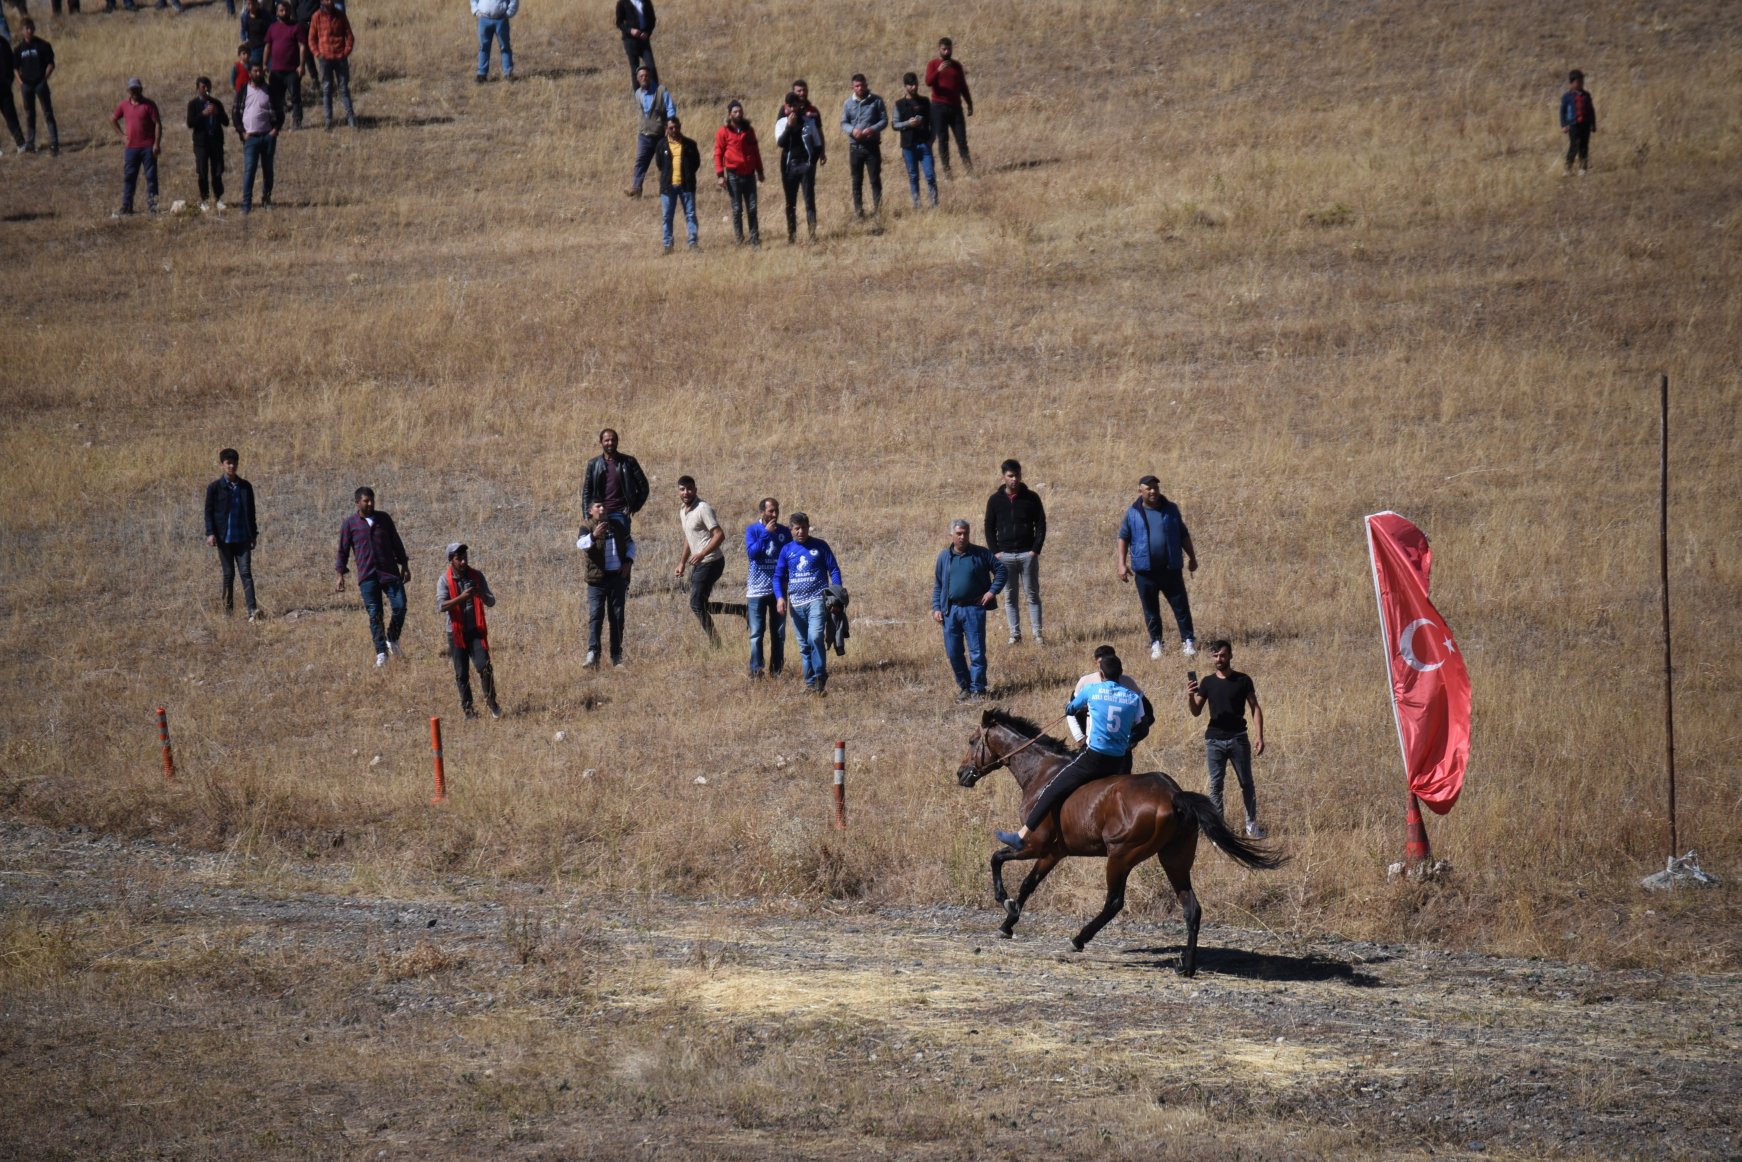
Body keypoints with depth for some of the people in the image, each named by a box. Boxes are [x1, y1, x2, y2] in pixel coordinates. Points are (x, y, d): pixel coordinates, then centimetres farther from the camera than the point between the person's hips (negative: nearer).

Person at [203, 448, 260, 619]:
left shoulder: (245, 487, 7)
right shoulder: (215, 488, -1)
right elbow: (209, 512, -1)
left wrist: (254, 533, 13)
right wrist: (210, 533, -12)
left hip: (243, 538, 1)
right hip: (224, 538, -1)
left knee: (246, 573, -7)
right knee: (228, 574, 5)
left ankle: (252, 610, -15)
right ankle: (228, 610, 15)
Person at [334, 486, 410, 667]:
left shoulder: (383, 519, 9)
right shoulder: (350, 523, 2)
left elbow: (397, 544, 16)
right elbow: (343, 551, 4)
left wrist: (404, 566, 13)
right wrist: (340, 576, -1)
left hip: (390, 572, 2)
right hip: (367, 576, -2)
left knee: (400, 607, -8)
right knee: (375, 615, -4)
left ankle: (392, 640, 16)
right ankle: (381, 654, 0)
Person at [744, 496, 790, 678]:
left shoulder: (784, 532, 5)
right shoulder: (752, 530, -1)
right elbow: (752, 552, -15)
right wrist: (766, 533, -18)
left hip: (779, 588, 2)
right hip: (757, 589, -2)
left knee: (778, 633, 6)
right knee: (756, 633, -4)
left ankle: (777, 669, 14)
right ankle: (755, 669, -4)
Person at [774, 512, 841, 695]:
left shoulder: (820, 546, 2)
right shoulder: (787, 550, 10)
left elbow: (834, 570, 4)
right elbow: (778, 576, 12)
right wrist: (780, 597, -5)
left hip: (817, 599, -4)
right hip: (796, 603, 4)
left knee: (815, 637, -22)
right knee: (804, 645, 8)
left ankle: (820, 679, -15)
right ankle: (810, 683, 15)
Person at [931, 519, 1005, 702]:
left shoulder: (981, 553, 1)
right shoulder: (944, 557, 9)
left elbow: (1000, 569, 8)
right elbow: (937, 585, 14)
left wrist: (993, 591, -3)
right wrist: (936, 608, 4)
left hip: (974, 609, -3)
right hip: (950, 610, 3)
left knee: (977, 652, -5)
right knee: (953, 652, 4)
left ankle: (977, 688, 2)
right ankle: (964, 686, 17)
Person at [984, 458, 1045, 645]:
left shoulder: (1031, 498, 2)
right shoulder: (995, 500, 4)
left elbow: (1041, 524, 4)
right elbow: (989, 527, 8)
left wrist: (1036, 549, -6)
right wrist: (995, 552, -3)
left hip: (1028, 553, -1)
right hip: (1005, 555, 1)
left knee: (1032, 595, 1)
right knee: (1010, 597, 4)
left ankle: (1037, 633, 4)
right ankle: (1015, 633, 9)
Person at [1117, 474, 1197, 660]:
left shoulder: (1171, 510, 5)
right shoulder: (1133, 513, 1)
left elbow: (1183, 535, 14)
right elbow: (1123, 538, 6)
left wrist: (1192, 557, 15)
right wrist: (1122, 564, -2)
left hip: (1170, 568, 1)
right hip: (1145, 569, -1)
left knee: (1181, 605, 0)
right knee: (1150, 610, 7)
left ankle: (1188, 641, 7)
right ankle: (1156, 643, 17)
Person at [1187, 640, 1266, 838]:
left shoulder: (1243, 681, 0)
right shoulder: (1207, 683, 5)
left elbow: (1255, 709, 1)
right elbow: (1196, 712, 4)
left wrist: (1260, 737, -7)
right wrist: (1189, 696, -17)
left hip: (1238, 739, -2)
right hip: (1214, 740, 2)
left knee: (1246, 784, 6)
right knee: (1215, 786, 2)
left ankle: (1252, 825, 16)